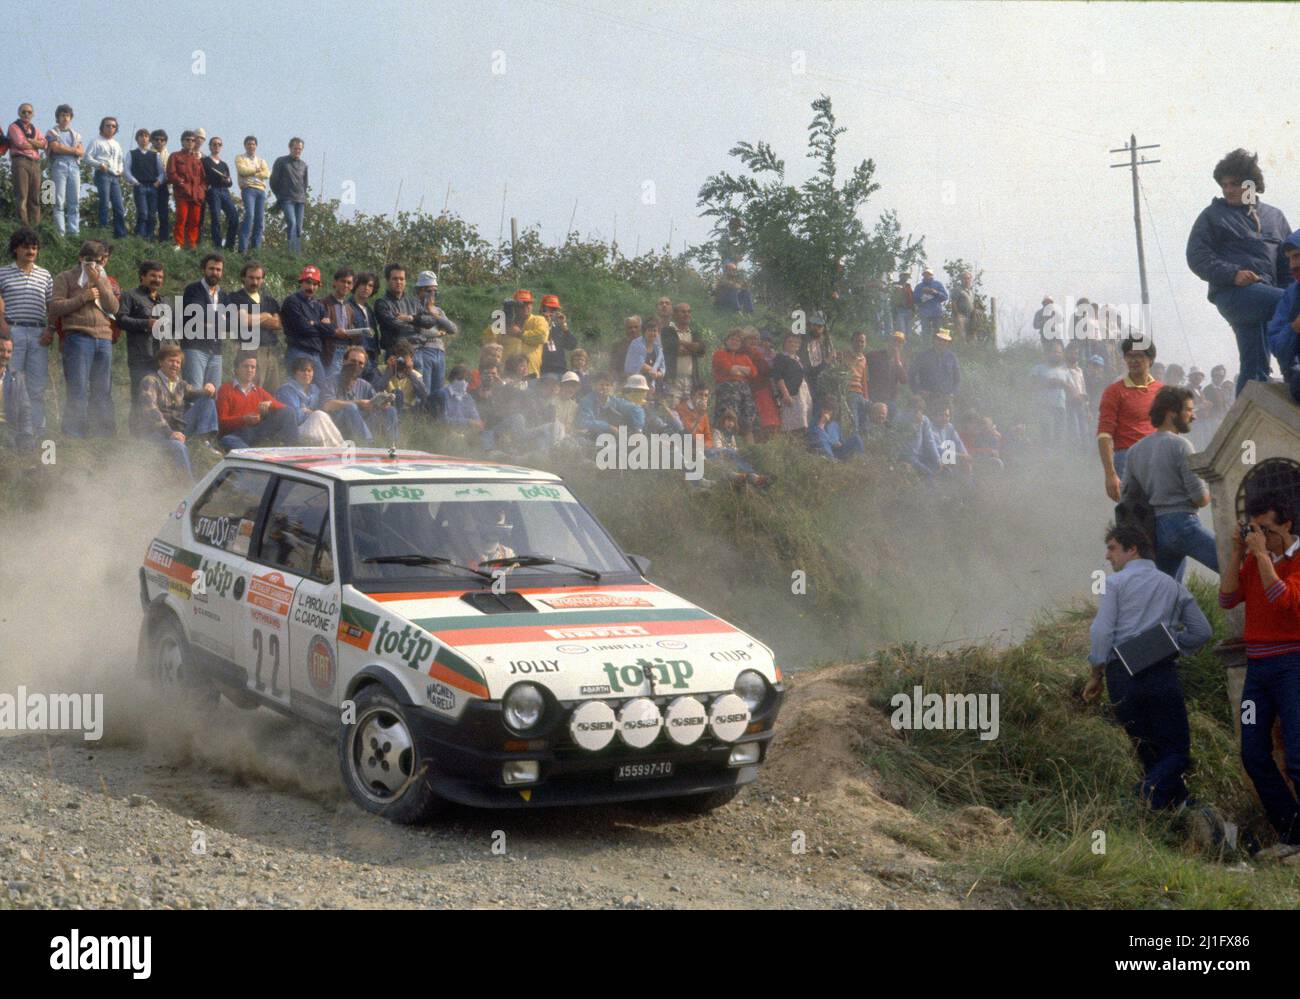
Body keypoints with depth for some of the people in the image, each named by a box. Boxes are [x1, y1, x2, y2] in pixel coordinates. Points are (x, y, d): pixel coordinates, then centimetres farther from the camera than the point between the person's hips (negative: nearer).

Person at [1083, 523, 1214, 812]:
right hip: (1163, 674, 1)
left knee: (1148, 751, 10)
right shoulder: (1174, 586, 17)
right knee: (1176, 750, 1)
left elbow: (1101, 631, -5)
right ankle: (1155, 787, -30)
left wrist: (1096, 675, 3)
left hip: (1122, 675, -1)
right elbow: (1203, 631, 17)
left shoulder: (1115, 583, 7)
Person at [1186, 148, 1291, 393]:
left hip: (1264, 293, 5)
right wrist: (1232, 273, -16)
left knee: (1255, 367, 3)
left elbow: (1289, 262, 22)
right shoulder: (1214, 215, 8)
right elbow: (1197, 256, -2)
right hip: (1233, 293, -5)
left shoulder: (1274, 216, 21)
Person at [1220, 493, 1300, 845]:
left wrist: (1261, 555, -17)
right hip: (1257, 666, 7)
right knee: (1254, 756, 4)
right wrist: (1237, 554, 1)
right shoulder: (1252, 560, 14)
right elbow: (1228, 598, 6)